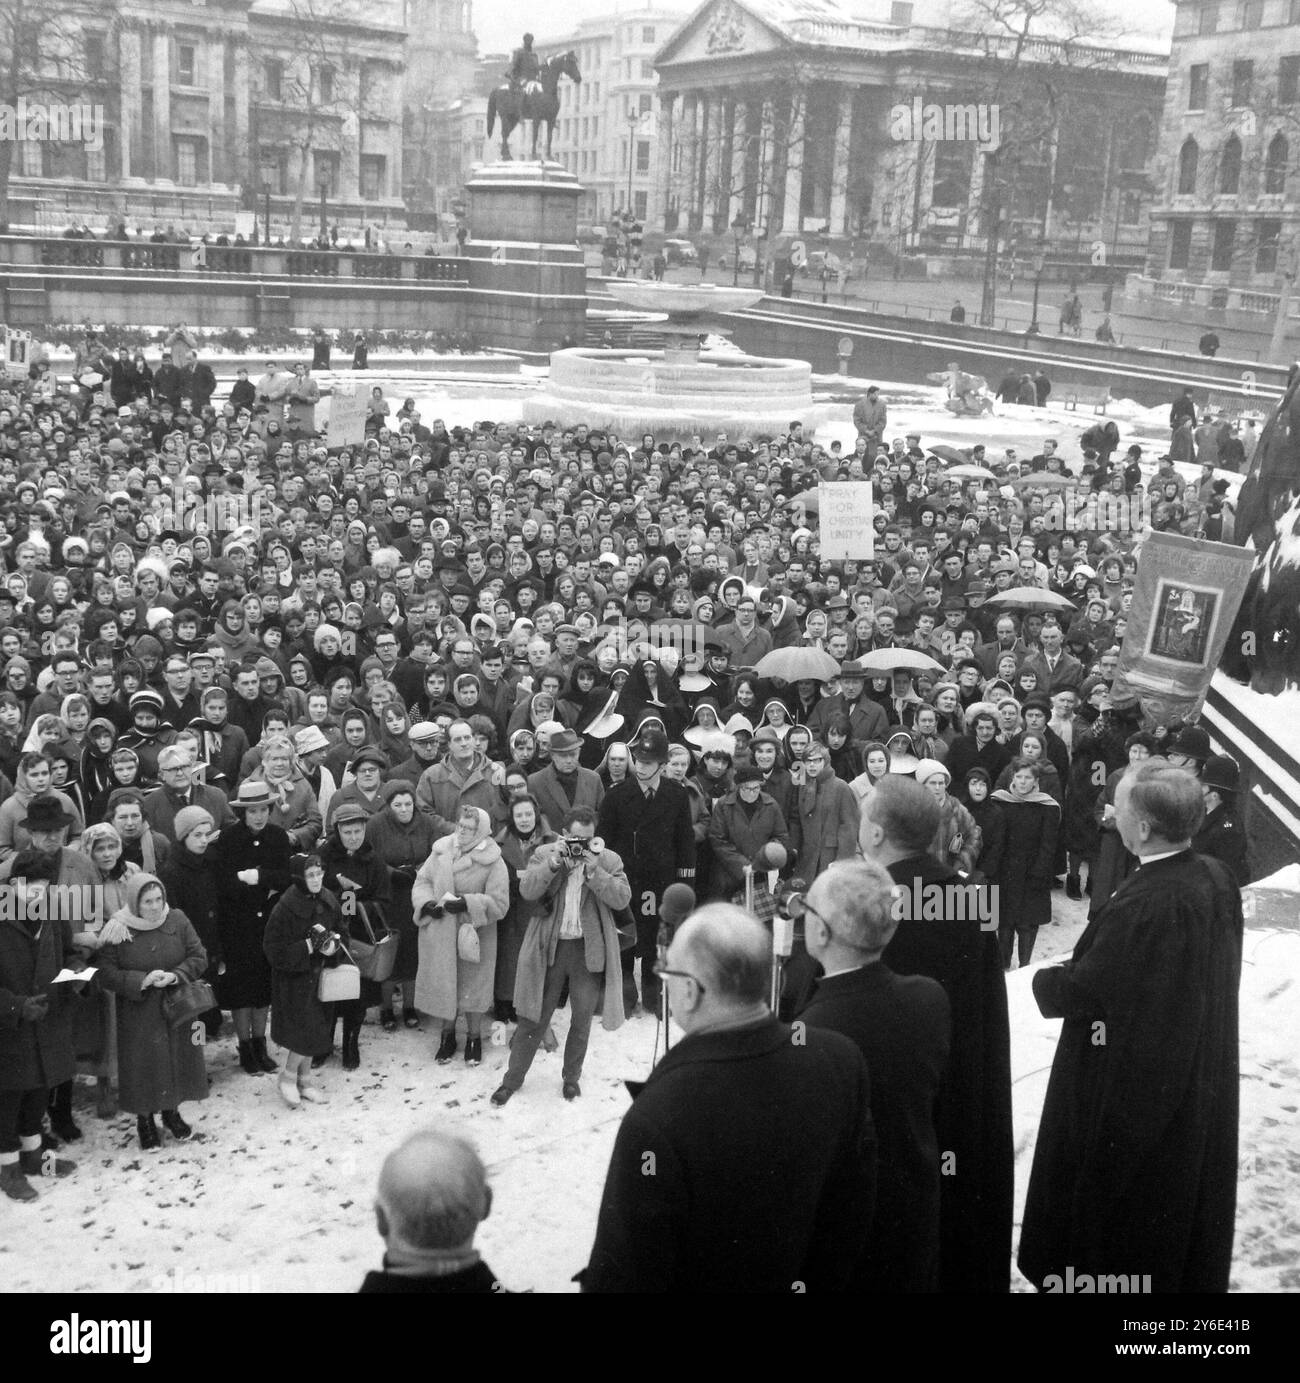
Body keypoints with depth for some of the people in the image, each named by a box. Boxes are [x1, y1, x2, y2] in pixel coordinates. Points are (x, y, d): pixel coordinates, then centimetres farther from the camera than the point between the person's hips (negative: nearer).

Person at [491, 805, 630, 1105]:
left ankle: (571, 1077, 31)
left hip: (589, 949, 0)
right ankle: (512, 1078, 21)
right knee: (534, 1017, 7)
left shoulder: (608, 860, 0)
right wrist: (552, 864, -22)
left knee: (582, 1019, 12)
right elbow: (526, 890, -11)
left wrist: (594, 871, -21)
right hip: (549, 946, 0)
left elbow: (623, 898, -12)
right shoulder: (544, 854, 1)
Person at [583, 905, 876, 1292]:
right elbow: (853, 1214, -3)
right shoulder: (841, 1061, -17)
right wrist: (827, 1283, 11)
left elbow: (626, 1273, -24)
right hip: (803, 1282, 4)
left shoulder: (655, 1121, -34)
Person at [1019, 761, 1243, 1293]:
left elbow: (1081, 990, -23)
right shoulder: (1217, 879, -7)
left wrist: (1045, 978, 0)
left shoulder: (1142, 908, -33)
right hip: (1202, 1085, 8)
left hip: (1131, 1097, -7)